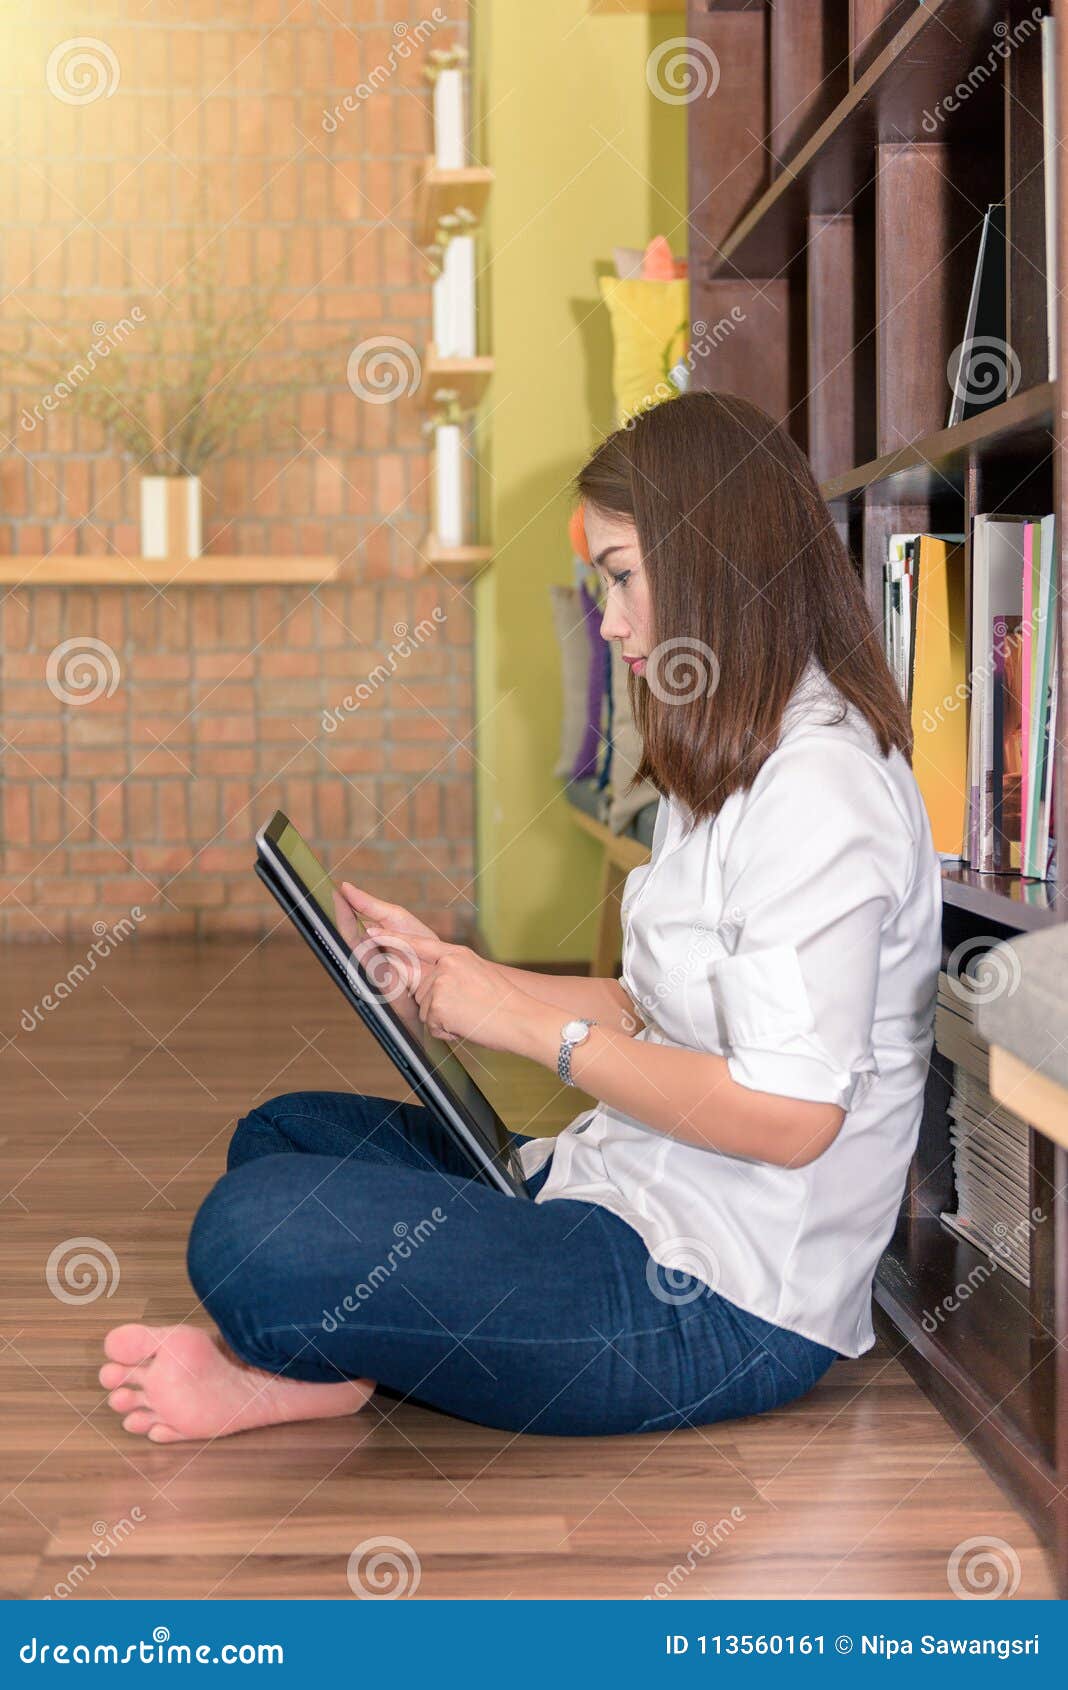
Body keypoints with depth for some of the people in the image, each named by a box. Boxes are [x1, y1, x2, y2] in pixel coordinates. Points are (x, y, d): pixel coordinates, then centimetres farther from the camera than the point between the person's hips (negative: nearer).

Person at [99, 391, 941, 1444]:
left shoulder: (821, 786, -19)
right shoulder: (730, 768, 15)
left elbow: (787, 1113, -24)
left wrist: (539, 1024, -14)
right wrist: (457, 979, 7)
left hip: (722, 1307, -11)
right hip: (631, 1196, 11)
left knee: (251, 1232, -25)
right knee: (282, 1134, 17)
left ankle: (314, 1368, 4)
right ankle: (316, 1364, -6)